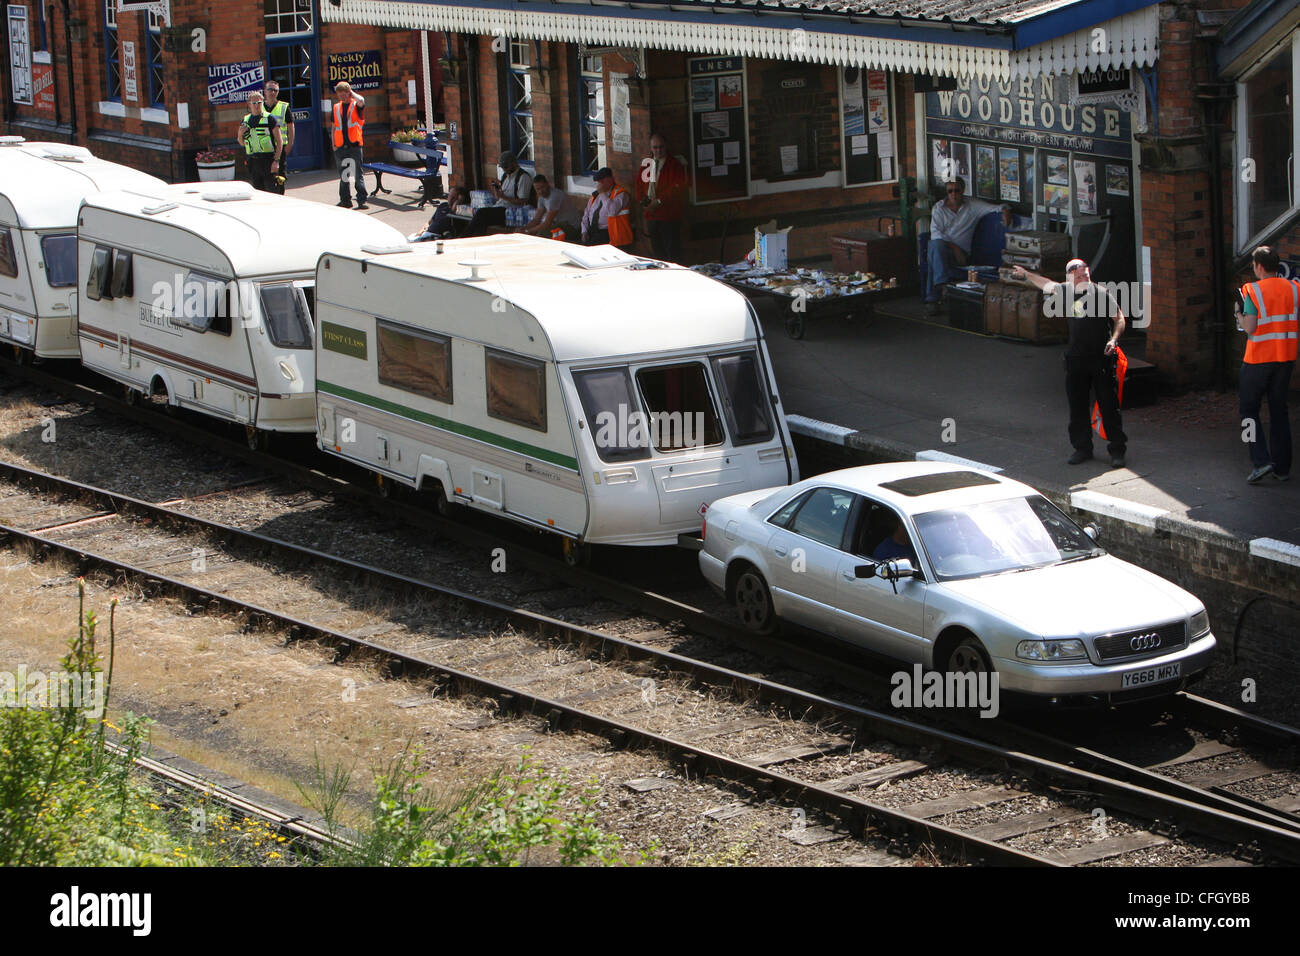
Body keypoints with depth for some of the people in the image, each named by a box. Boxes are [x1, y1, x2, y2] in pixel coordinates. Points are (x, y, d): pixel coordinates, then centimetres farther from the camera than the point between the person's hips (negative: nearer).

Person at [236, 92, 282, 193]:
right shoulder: (245, 120, 13)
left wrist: (276, 161, -14)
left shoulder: (269, 119, -2)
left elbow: (279, 141, -5)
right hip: (253, 161, 5)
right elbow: (242, 143, 21)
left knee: (270, 191, -8)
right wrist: (240, 134, -1)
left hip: (268, 159, -5)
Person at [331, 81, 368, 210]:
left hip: (354, 145, -4)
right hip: (341, 146, 4)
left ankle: (361, 201, -3)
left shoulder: (356, 106, 0)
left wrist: (351, 92, -11)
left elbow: (361, 100, -26)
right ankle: (345, 200, 19)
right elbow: (334, 127, 17)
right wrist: (334, 144, 11)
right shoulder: (337, 107, 13)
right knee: (343, 175, 10)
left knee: (359, 174, -5)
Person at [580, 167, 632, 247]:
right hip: (591, 233, 6)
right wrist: (584, 231, 5)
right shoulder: (595, 195, 19)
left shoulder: (620, 193, -3)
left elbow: (612, 211, -21)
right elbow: (586, 215, 21)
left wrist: (603, 193, -13)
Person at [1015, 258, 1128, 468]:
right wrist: (1027, 275, 40)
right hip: (1076, 358, 5)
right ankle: (1082, 448, 20)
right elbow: (1047, 284, 27)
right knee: (1077, 405, 9)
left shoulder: (1101, 293, -7)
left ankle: (1117, 450, 3)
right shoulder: (1066, 291, 7)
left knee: (1108, 405, -4)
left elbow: (1119, 318, -3)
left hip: (1101, 358, -5)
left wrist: (1113, 339, -18)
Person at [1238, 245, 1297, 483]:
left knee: (1249, 409, 7)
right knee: (1279, 410, 13)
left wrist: (1240, 319, 2)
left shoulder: (1253, 290, -12)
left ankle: (1261, 460, -8)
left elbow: (1250, 327, -18)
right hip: (1286, 357, 5)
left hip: (1258, 359, -5)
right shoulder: (1293, 289, 3)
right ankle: (1282, 467, 13)